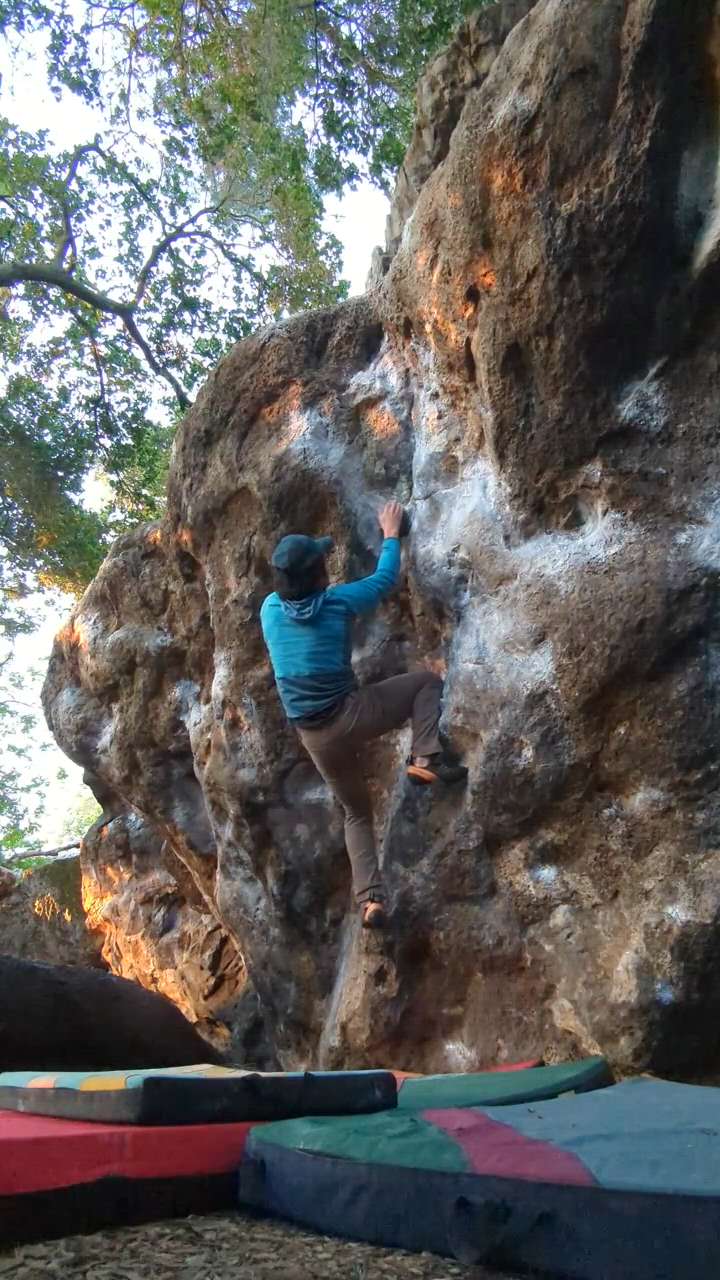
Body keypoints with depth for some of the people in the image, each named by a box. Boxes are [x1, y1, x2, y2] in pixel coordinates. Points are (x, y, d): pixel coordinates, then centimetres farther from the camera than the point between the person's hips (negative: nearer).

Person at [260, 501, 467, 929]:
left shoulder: (270, 608, 2)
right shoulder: (338, 602, -8)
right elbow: (385, 578, 9)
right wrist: (391, 534, 23)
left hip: (315, 737, 5)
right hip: (350, 714, -5)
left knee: (357, 814, 22)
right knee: (428, 681, 11)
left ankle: (370, 898, 8)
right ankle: (427, 759, -8)